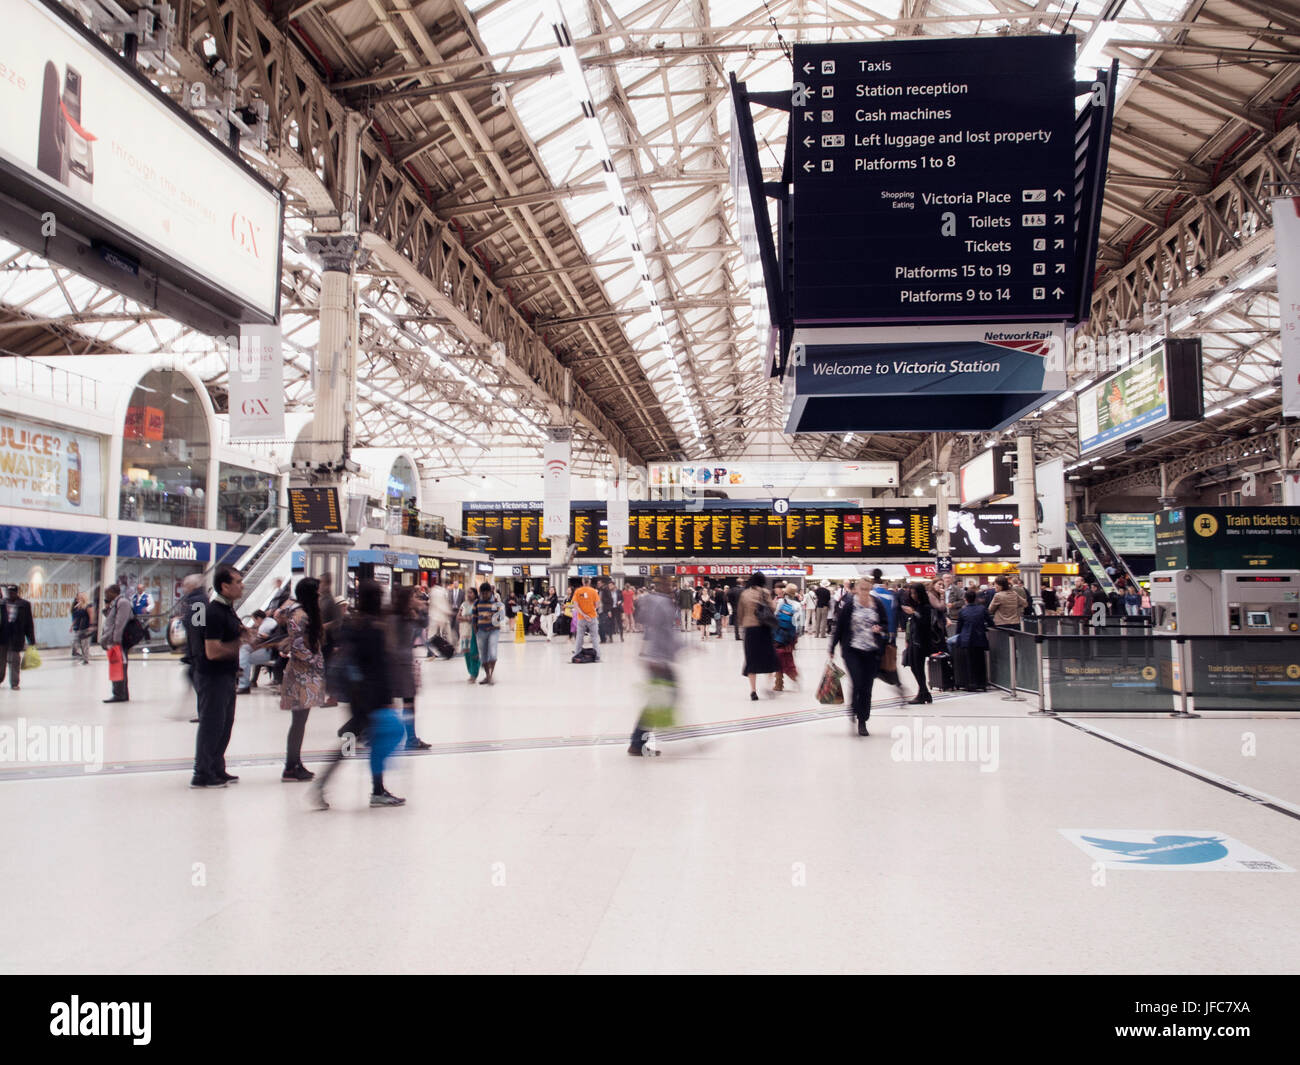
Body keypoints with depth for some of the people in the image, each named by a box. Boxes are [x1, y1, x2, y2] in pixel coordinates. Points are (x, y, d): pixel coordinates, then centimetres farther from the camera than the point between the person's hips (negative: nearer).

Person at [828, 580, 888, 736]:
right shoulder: (848, 605, -4)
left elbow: (885, 623, 14)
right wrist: (831, 648, 1)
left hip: (872, 651, 3)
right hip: (852, 650, -2)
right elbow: (837, 626, 0)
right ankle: (853, 708, 14)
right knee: (857, 683, -14)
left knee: (866, 688, 4)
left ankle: (862, 722, 16)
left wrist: (880, 628, -10)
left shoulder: (877, 604, 3)